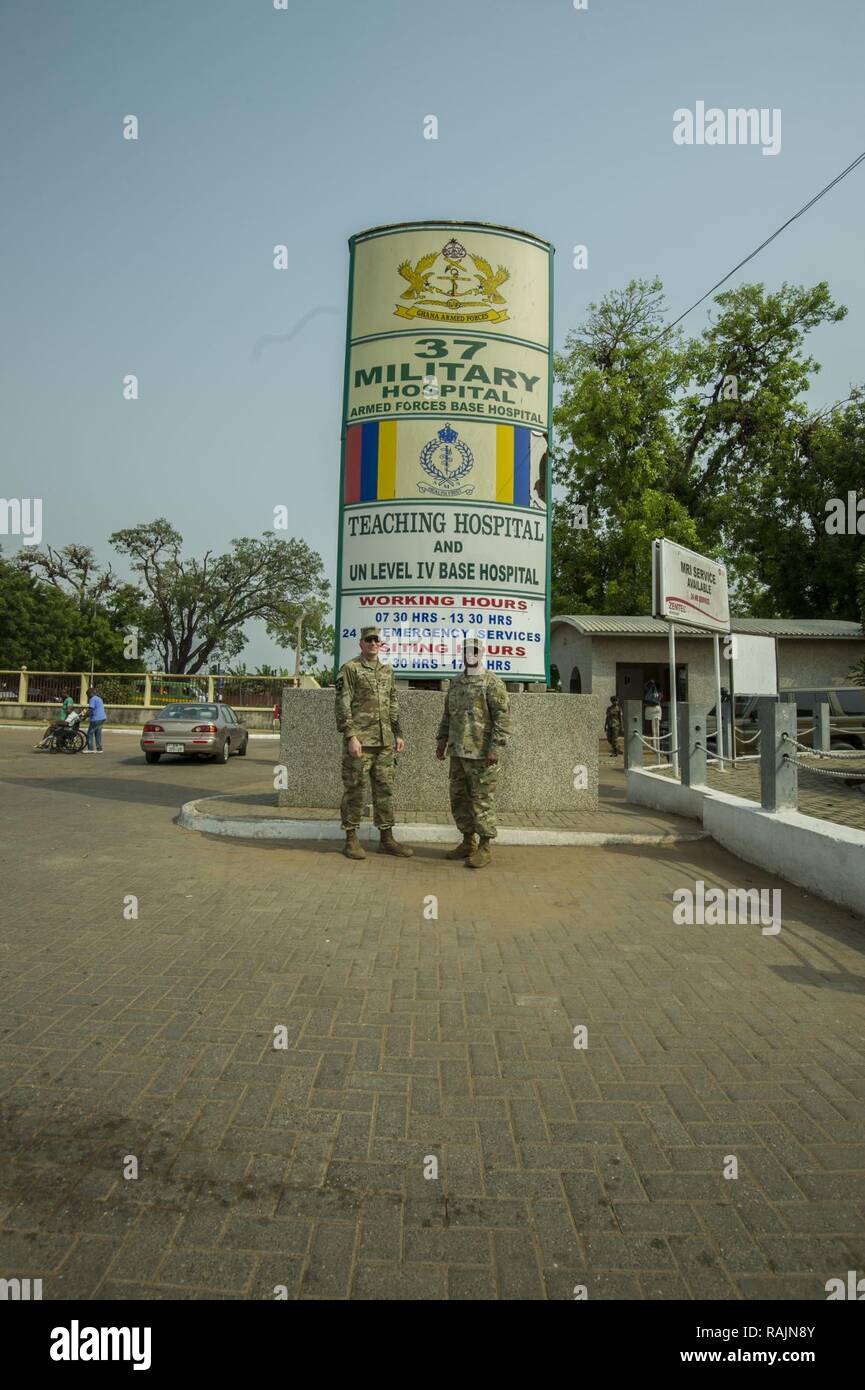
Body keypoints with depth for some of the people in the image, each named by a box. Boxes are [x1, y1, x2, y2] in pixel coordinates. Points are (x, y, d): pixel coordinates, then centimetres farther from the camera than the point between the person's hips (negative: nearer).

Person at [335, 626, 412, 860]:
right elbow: (343, 706, -10)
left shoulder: (387, 671, 15)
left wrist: (398, 734, 14)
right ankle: (351, 840, 10)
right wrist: (351, 736, -16)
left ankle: (387, 839, 17)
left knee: (385, 789, 9)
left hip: (385, 742, 6)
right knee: (354, 790, 0)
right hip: (360, 741, -6)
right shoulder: (350, 669, -4)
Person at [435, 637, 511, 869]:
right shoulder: (455, 683, 15)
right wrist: (441, 741, 18)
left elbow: (503, 717, -13)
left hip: (481, 755, -7)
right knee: (459, 798, 12)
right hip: (457, 753, 8)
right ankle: (468, 842, 25)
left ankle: (484, 848, 7)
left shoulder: (492, 683, -8)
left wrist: (496, 748, -18)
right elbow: (447, 715, 23)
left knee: (482, 800, -2)